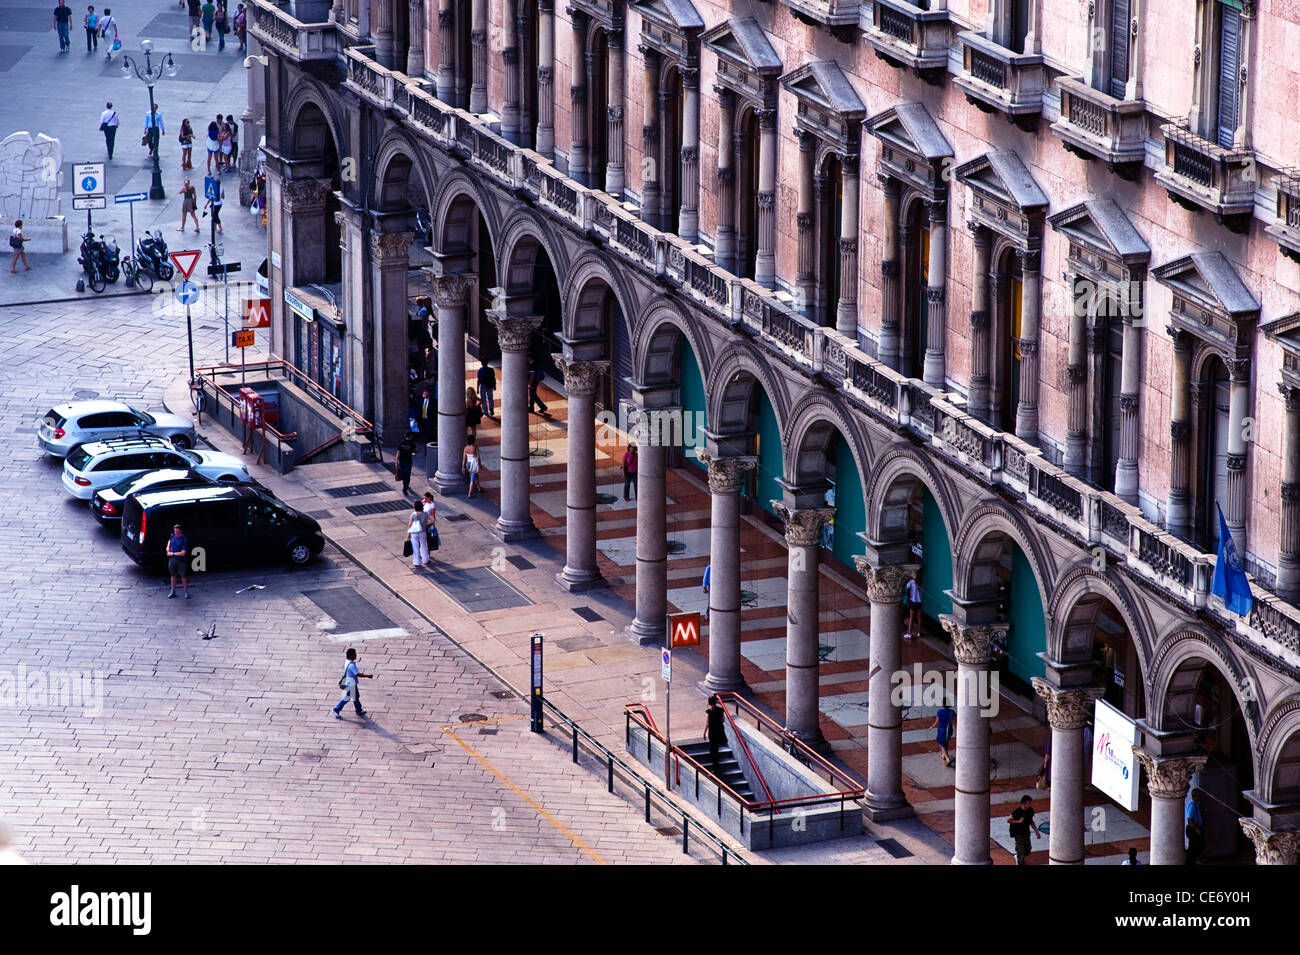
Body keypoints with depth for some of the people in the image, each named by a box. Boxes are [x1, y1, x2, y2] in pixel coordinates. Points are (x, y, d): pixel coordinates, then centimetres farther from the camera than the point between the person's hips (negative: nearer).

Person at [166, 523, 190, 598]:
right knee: (173, 575, 12)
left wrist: (172, 554, -14)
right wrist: (168, 548, 11)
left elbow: (183, 553, -18)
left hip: (181, 560, -5)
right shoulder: (172, 536, 3)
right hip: (172, 560, 5)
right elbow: (169, 541, 29)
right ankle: (173, 591, 22)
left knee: (183, 576, 1)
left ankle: (186, 592, 11)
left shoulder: (184, 540, -15)